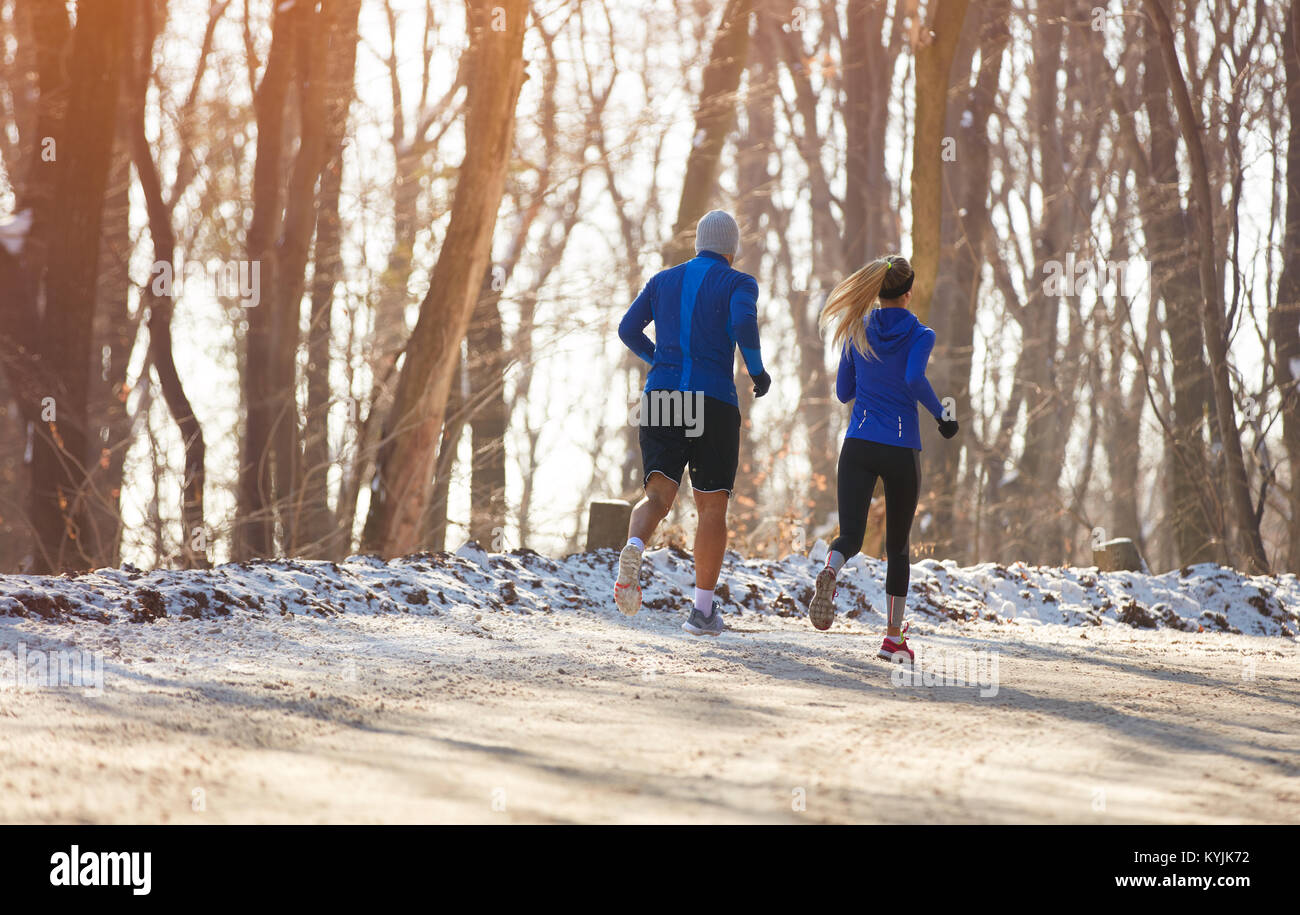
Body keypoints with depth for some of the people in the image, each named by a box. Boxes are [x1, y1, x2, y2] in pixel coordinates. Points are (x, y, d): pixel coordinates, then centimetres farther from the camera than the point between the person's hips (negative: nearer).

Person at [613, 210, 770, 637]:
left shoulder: (663, 280, 15)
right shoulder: (738, 283, 3)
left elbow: (628, 329, 10)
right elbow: (743, 322, -17)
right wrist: (757, 370, -2)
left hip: (661, 394, 3)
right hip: (714, 402, -3)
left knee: (657, 498, -4)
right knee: (712, 507, 9)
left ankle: (633, 548, -39)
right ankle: (702, 610, 8)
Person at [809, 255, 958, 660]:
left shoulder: (856, 333, 7)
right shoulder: (920, 335, -4)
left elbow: (844, 392, 12)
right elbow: (914, 378, -22)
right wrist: (941, 413, -9)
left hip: (858, 445, 2)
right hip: (901, 449, -2)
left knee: (850, 535, -6)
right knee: (898, 545, 13)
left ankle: (830, 570, -43)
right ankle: (894, 637, 16)